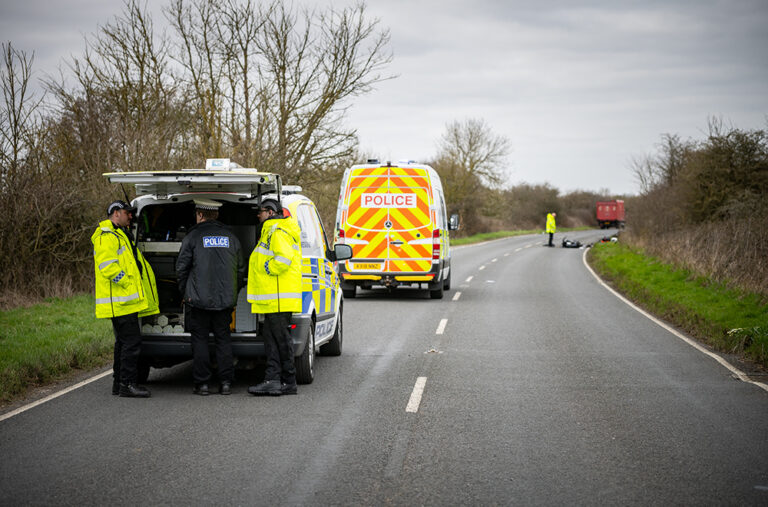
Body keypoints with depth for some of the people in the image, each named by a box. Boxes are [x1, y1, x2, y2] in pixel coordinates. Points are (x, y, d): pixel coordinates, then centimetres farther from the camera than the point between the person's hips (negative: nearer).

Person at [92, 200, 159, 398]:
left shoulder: (121, 236, 23)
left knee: (124, 342, 14)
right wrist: (128, 283, -19)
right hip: (120, 302, -11)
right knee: (131, 341, -12)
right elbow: (107, 266, -22)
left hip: (126, 301, 11)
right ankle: (127, 384, -10)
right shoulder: (106, 236, -11)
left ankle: (119, 382, 20)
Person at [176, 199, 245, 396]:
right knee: (223, 339, 9)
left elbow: (182, 268, -3)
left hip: (198, 298, -3)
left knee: (200, 339, 2)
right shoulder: (230, 237, 10)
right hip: (225, 299, 4)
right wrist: (233, 293, 22)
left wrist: (184, 293, 8)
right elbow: (240, 269, 14)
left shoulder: (192, 237, -3)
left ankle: (202, 383, 1)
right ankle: (226, 382, 5)